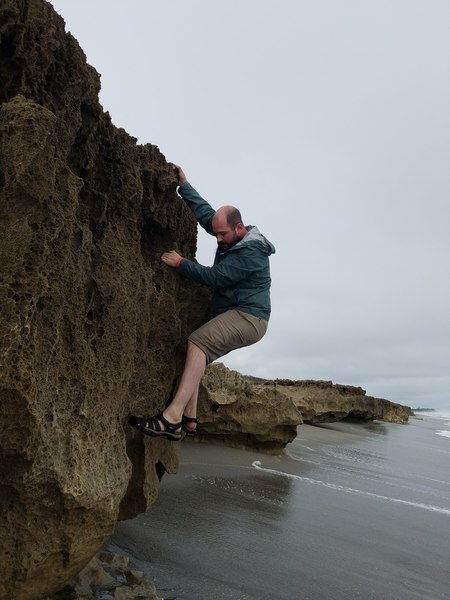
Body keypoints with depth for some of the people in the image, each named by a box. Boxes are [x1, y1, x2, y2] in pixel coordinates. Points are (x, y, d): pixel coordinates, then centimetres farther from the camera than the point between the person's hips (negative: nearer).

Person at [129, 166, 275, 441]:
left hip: (249, 318, -10)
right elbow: (204, 210, 18)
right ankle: (189, 418, 0)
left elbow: (214, 277, -20)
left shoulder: (251, 253, -18)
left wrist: (181, 263, -13)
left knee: (198, 343, -28)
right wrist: (183, 184, 19)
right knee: (195, 349, 1)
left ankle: (172, 417, -36)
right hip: (233, 315, 10)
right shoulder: (232, 236, 10)